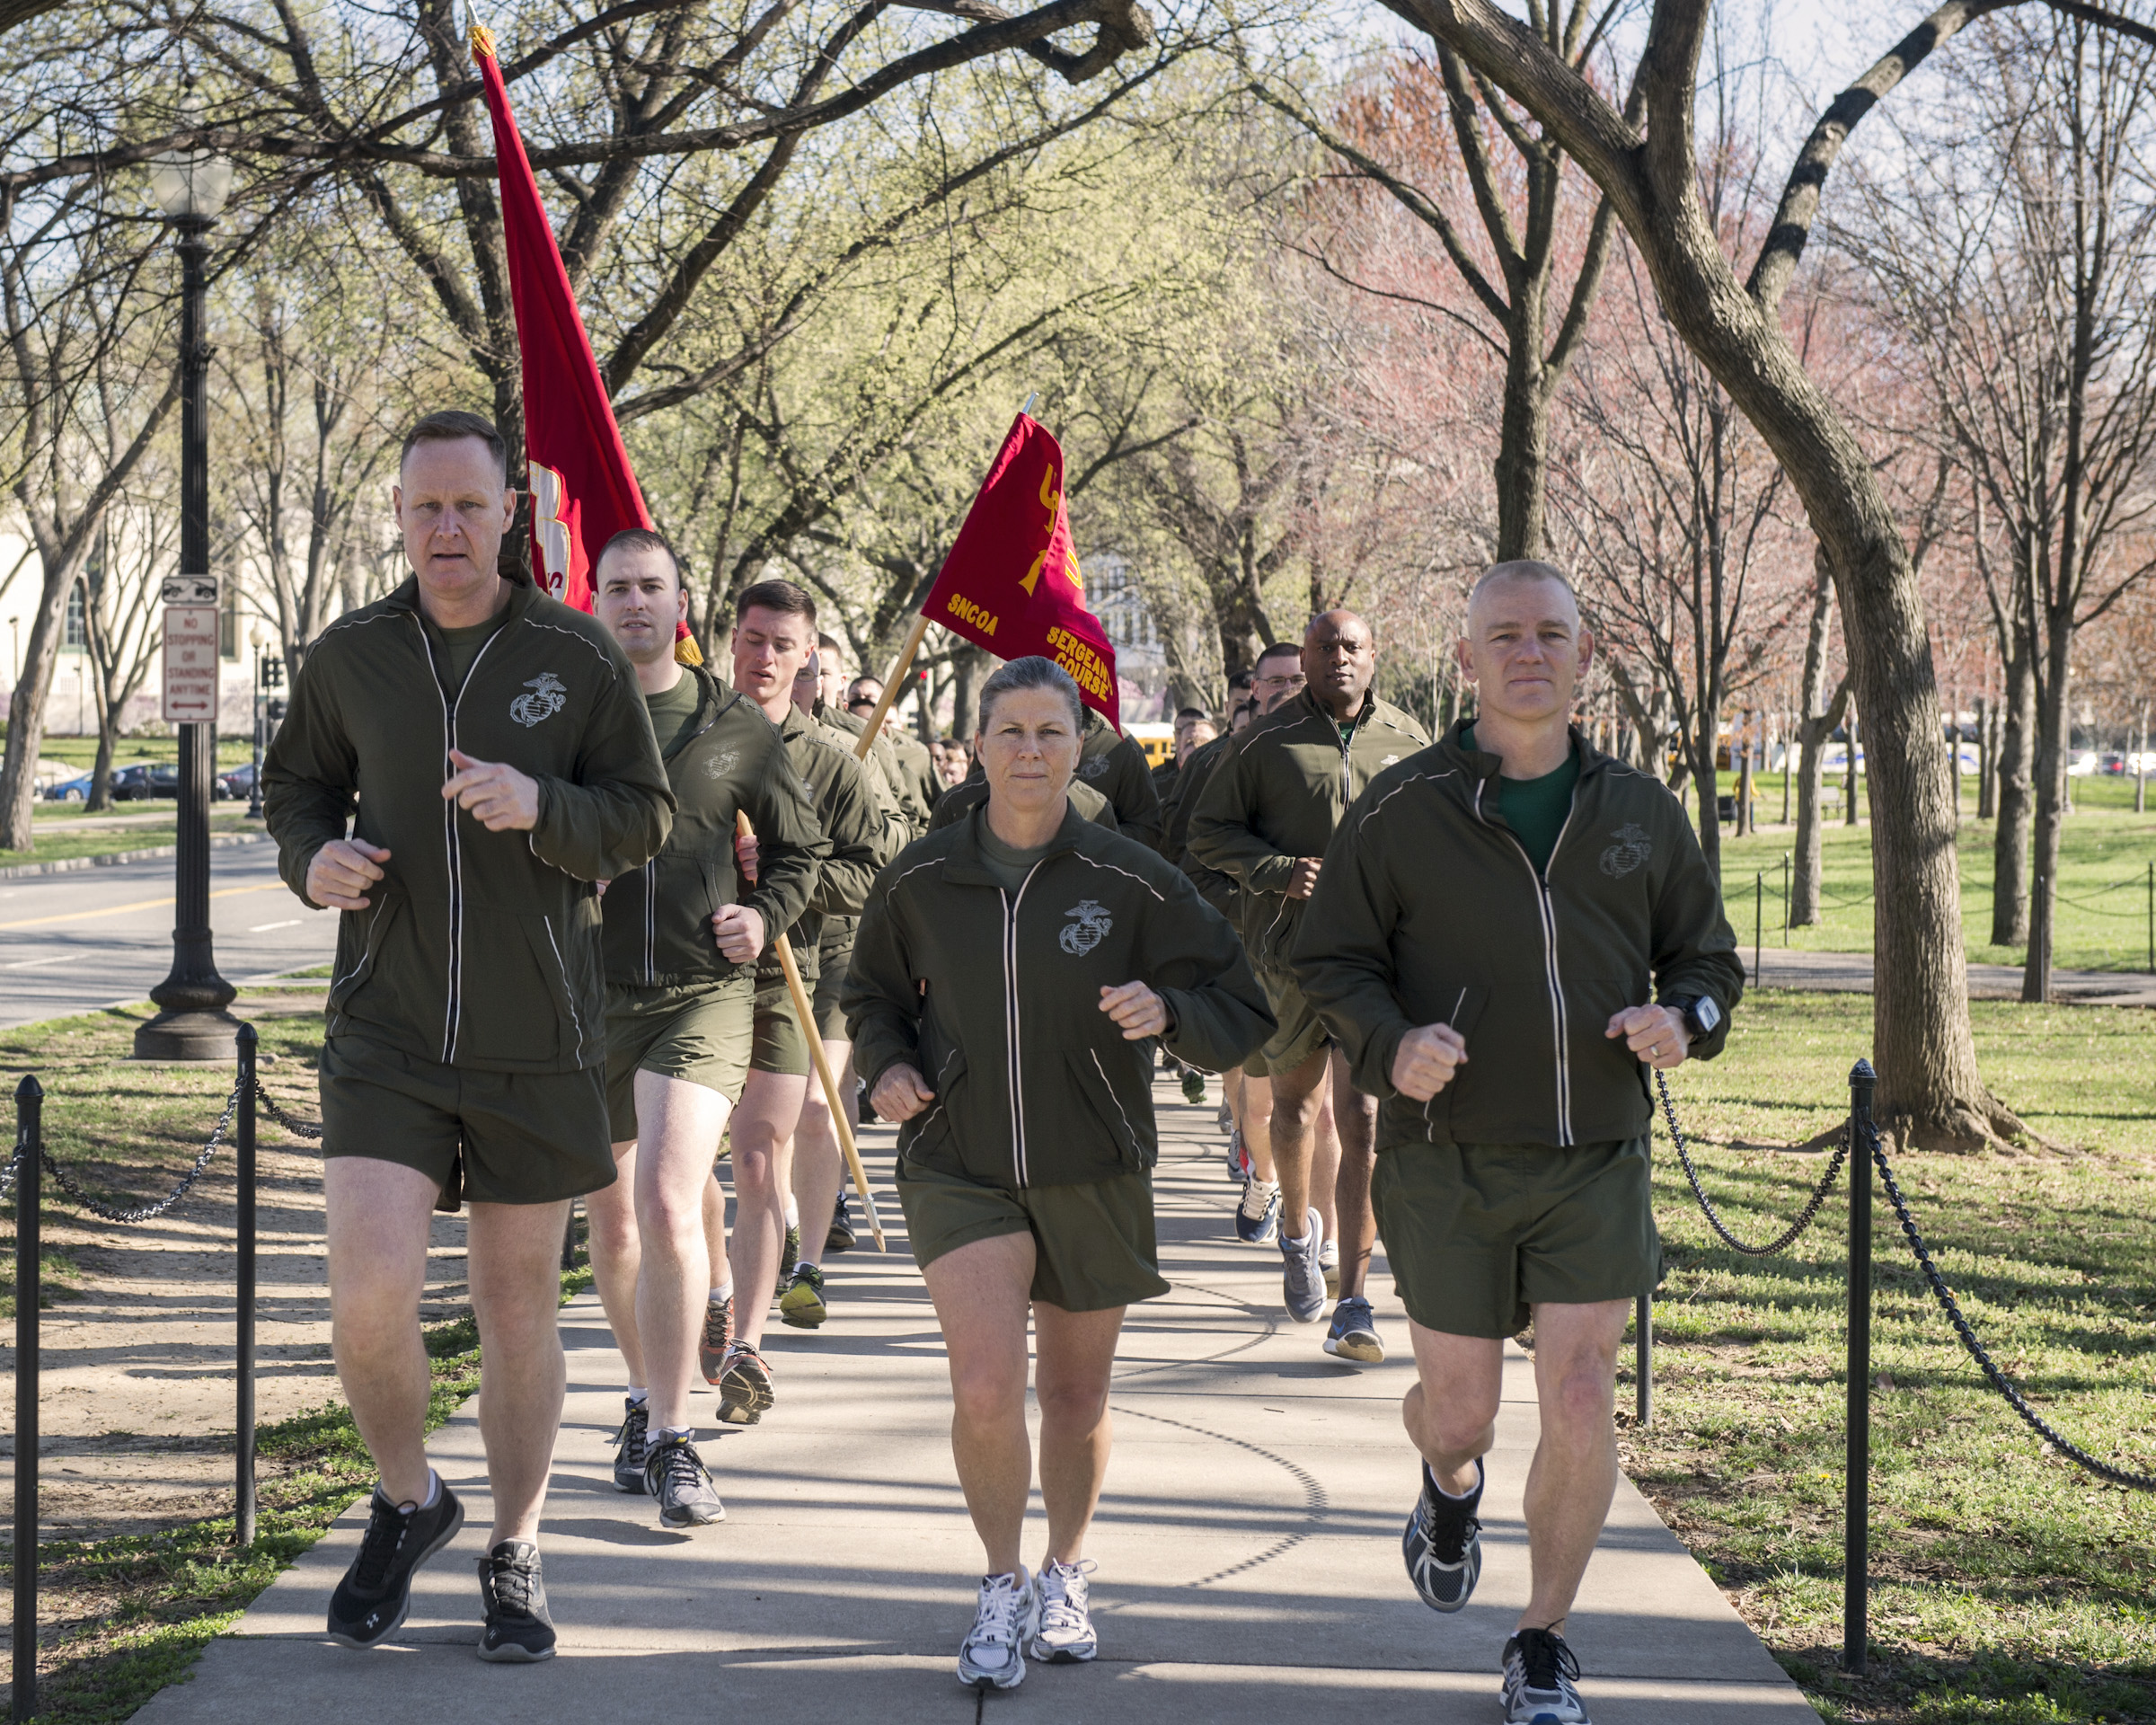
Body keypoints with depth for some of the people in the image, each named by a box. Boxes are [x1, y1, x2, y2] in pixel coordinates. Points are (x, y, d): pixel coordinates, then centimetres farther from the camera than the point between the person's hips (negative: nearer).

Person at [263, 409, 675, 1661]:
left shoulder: (578, 656, -1)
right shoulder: (350, 655, 4)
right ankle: (406, 1502, 14)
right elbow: (297, 784, 18)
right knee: (372, 1294, -14)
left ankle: (517, 1555, 26)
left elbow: (647, 816, 1)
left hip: (537, 1041, 0)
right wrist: (314, 855, -5)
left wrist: (541, 806, -19)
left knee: (520, 1308, 8)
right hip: (385, 1030, 0)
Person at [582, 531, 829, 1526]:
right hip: (588, 996, 2)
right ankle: (644, 1400, 34)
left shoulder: (736, 727, 4)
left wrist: (764, 916, -1)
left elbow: (800, 848, 16)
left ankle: (673, 1443, -12)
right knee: (612, 1217, 13)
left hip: (702, 995, -2)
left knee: (669, 1204, -17)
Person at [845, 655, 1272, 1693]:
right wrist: (886, 1066, -2)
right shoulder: (921, 880, -2)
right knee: (986, 1389, -17)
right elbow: (874, 993, 17)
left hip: (1093, 1176, 0)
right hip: (959, 1169, 0)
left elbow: (1242, 1012, -4)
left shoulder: (1131, 883, -8)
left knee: (1076, 1400, 13)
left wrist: (1168, 1011, -24)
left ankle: (1065, 1578, 38)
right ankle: (1001, 1586, 6)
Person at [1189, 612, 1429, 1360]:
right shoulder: (1266, 741, 3)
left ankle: (1352, 1305, -9)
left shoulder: (1407, 739, 10)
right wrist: (1276, 870, -11)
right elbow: (1208, 830, 5)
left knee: (1363, 1119, -9)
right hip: (1290, 947, 0)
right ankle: (1299, 1233, 46)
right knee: (1296, 1103, 16)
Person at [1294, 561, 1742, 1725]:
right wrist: (1392, 1043, -18)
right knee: (1458, 1411, 5)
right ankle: (1450, 1489, 45)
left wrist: (1683, 1021, -9)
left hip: (1597, 1161, 1)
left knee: (1580, 1407, -5)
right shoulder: (1403, 809, -2)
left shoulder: (1640, 812, 6)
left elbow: (1706, 958, 15)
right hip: (1449, 1161, -1)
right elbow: (1329, 960, 2)